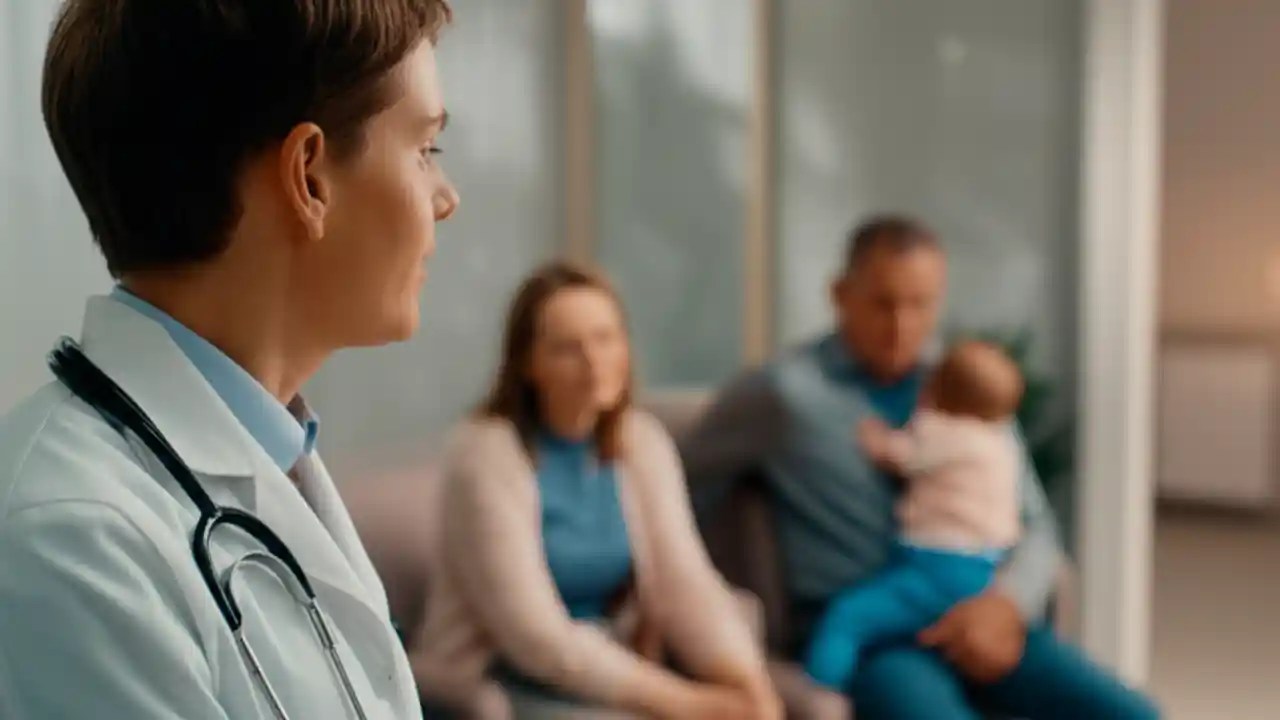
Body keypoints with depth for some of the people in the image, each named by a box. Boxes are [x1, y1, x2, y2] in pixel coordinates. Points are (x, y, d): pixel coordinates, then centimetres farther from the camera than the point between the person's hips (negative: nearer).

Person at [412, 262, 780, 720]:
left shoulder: (643, 443, 3)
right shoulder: (486, 454, -14)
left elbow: (685, 580, -7)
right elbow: (536, 636, -19)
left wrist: (746, 682, -24)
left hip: (607, 675, 6)